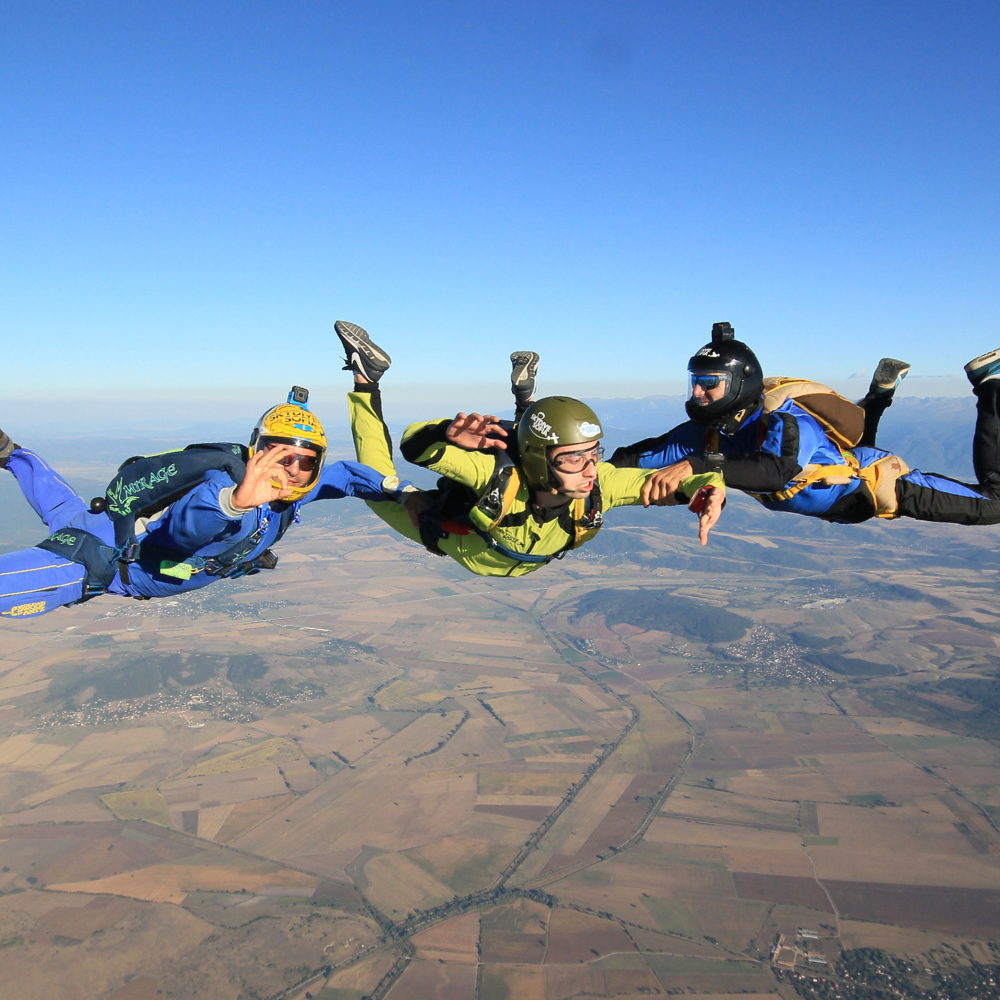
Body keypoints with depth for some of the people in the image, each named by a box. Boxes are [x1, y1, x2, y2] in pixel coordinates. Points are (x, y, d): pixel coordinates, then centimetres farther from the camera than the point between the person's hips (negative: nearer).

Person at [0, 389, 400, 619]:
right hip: (103, 558, -8)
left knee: (74, 518, 37)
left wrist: (397, 489, -11)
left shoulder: (293, 488, -16)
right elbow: (186, 523, -61)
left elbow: (343, 474, 2)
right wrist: (235, 500, -82)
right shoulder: (230, 486, -40)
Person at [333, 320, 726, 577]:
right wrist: (448, 434, -66)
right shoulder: (498, 474, -47)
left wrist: (707, 488, -53)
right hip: (457, 537, -3)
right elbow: (412, 445, -44)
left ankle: (526, 396, 38)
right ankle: (366, 379, 16)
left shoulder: (597, 484, -38)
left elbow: (665, 479, -31)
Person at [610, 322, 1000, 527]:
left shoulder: (787, 422, -40)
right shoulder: (710, 430, -19)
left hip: (881, 484, -7)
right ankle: (881, 392, 39)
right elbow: (654, 451, -19)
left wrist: (696, 466, -69)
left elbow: (776, 471, -59)